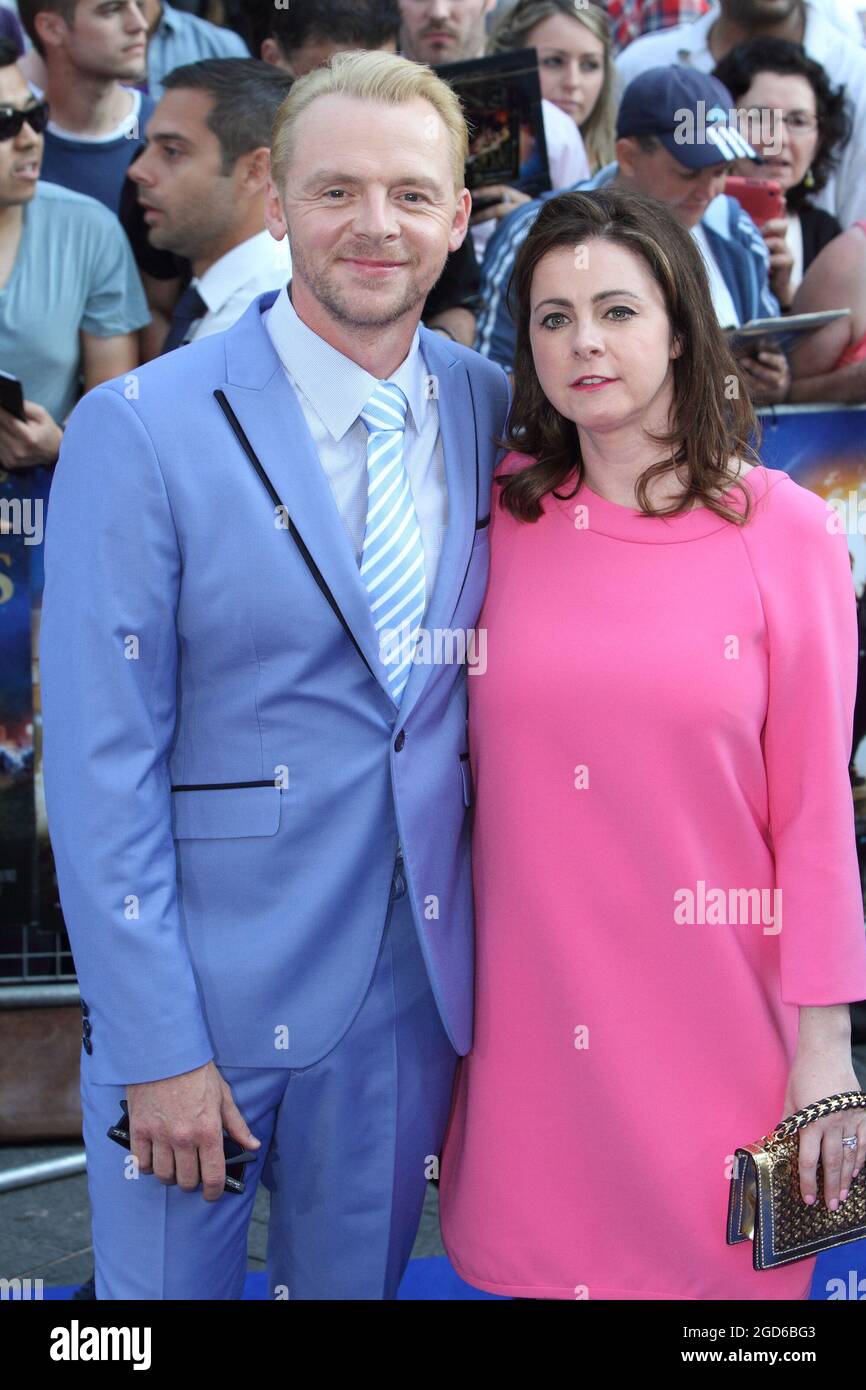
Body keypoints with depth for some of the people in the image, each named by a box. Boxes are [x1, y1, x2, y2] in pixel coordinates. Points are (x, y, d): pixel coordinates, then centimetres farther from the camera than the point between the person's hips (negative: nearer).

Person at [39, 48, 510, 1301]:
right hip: (202, 982, -4)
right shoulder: (140, 431, -12)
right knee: (169, 1283, 12)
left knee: (360, 1279, 20)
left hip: (415, 982, 4)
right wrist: (154, 1045, -14)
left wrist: (490, 966, 4)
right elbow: (101, 765, -13)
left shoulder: (495, 411, 2)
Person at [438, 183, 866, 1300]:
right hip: (531, 1012, 2)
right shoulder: (498, 517, 2)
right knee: (542, 1254, 12)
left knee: (712, 1261, 10)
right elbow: (451, 757, 9)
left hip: (714, 1018, -2)